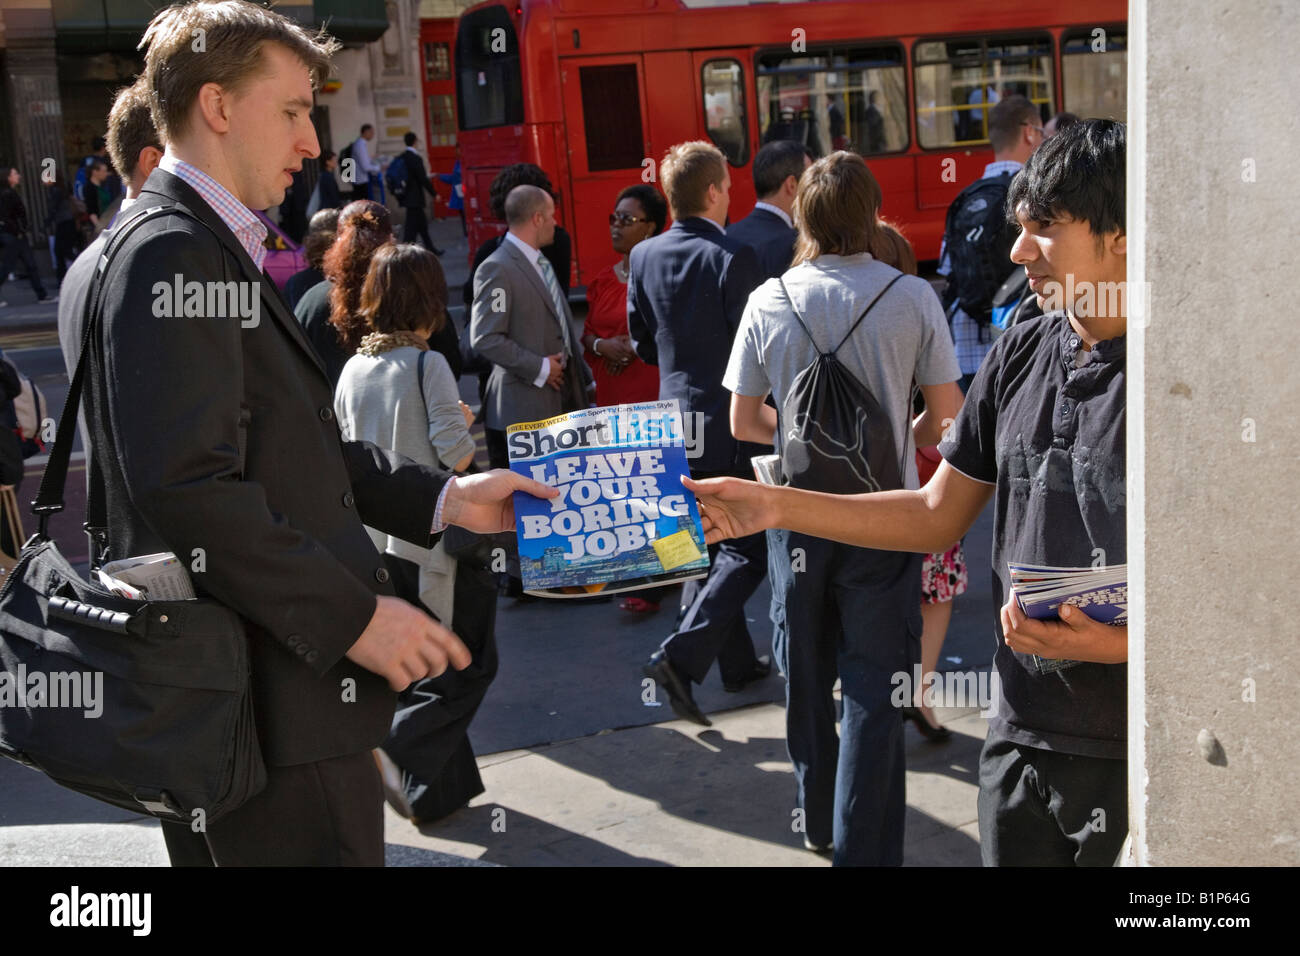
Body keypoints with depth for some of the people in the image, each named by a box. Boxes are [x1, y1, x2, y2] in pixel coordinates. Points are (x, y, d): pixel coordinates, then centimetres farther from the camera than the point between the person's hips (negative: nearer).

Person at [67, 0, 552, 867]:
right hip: (269, 700, -11)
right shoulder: (173, 253, -16)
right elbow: (187, 485, -25)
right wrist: (354, 615, -21)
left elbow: (294, 445, 18)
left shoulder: (211, 250, 17)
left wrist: (446, 498, 10)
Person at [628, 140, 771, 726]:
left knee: (702, 546, 17)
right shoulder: (734, 259, -16)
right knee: (746, 551, 2)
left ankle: (738, 662, 28)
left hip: (675, 420, 7)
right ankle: (681, 657, -11)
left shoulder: (643, 257, 1)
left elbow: (642, 343, 9)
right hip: (730, 424, -6)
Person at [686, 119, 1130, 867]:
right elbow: (938, 515, 11)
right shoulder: (1023, 353, 5)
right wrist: (775, 507, 4)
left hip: (1136, 752, -5)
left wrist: (1113, 643, -24)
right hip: (1023, 733, 5)